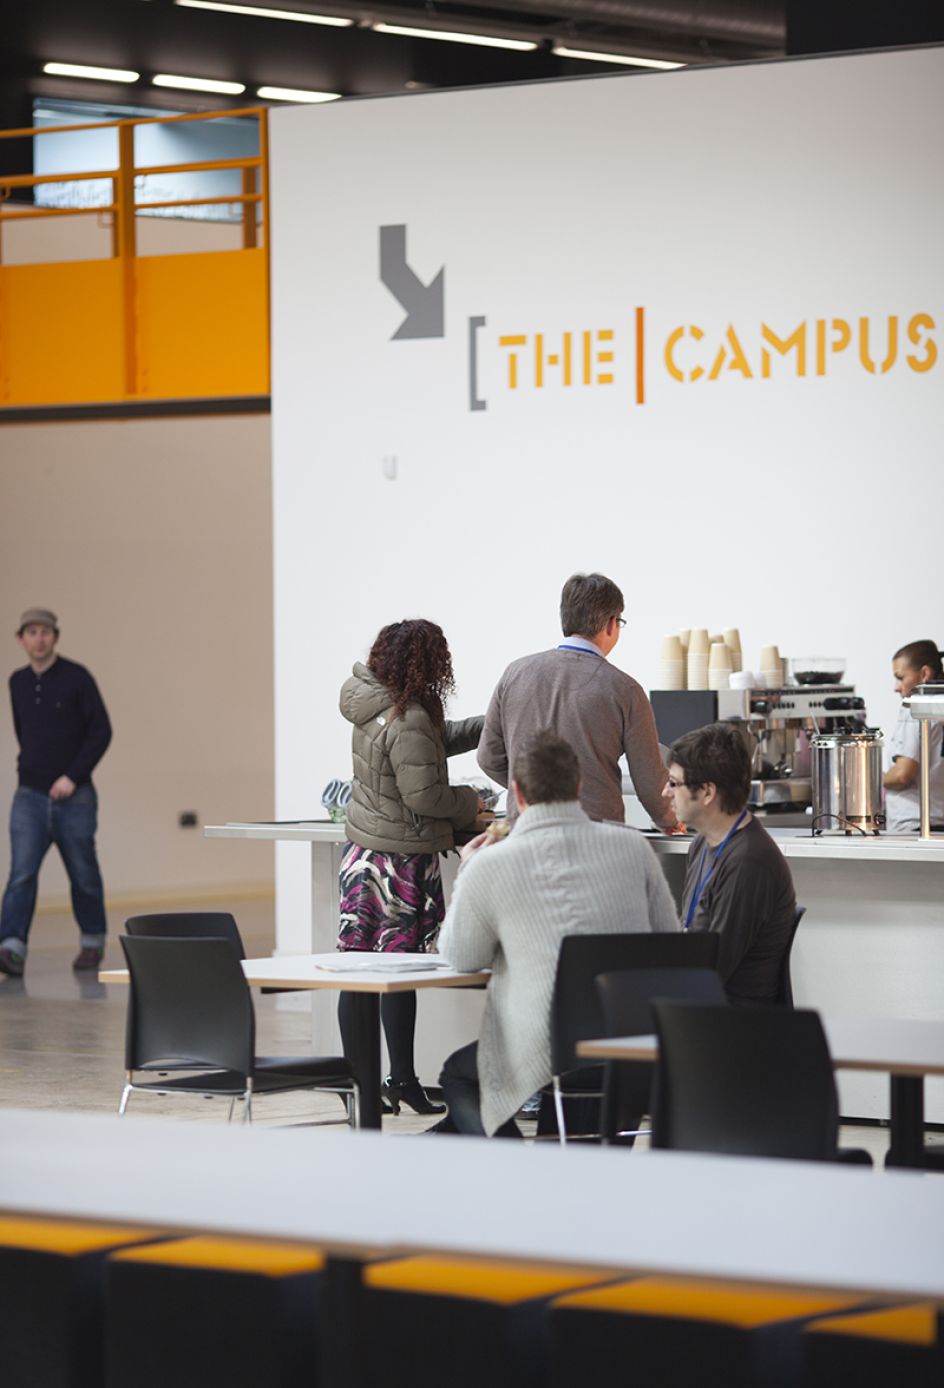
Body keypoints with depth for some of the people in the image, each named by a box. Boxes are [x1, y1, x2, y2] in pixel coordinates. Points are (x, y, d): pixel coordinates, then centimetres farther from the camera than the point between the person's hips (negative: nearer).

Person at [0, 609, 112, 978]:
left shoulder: (76, 678, -6)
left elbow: (101, 731, -10)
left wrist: (73, 776, -16)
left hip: (74, 796, -3)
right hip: (30, 797, 3)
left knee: (83, 875, 8)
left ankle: (92, 942, 27)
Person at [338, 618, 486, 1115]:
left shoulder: (373, 707, 9)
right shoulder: (409, 722, -20)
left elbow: (439, 740, 22)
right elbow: (422, 794, -21)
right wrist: (469, 801, -4)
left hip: (362, 850, 9)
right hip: (403, 856, -9)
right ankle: (401, 1078, 3)